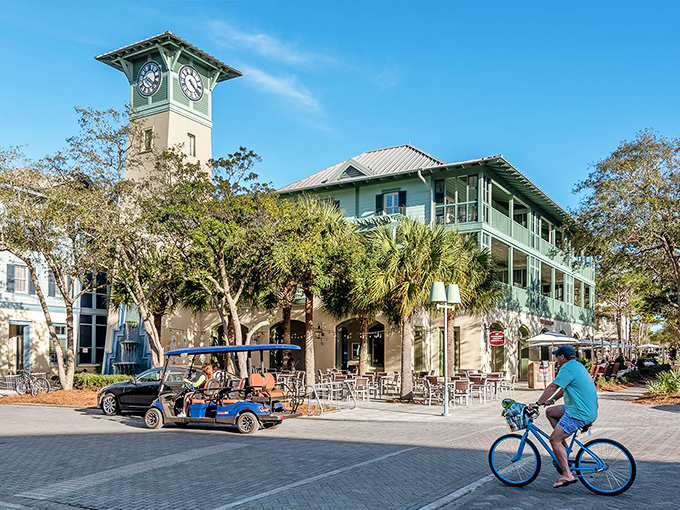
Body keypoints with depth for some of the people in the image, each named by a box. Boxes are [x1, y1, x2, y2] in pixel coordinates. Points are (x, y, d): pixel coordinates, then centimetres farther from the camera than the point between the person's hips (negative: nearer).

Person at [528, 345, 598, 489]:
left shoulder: (568, 368, -15)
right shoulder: (577, 366, 16)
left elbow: (553, 387, -18)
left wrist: (538, 403, -13)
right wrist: (551, 400, 24)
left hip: (579, 414, -10)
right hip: (588, 410, 10)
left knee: (554, 440, -8)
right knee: (550, 412, 18)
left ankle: (567, 475, -9)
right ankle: (564, 446, 18)